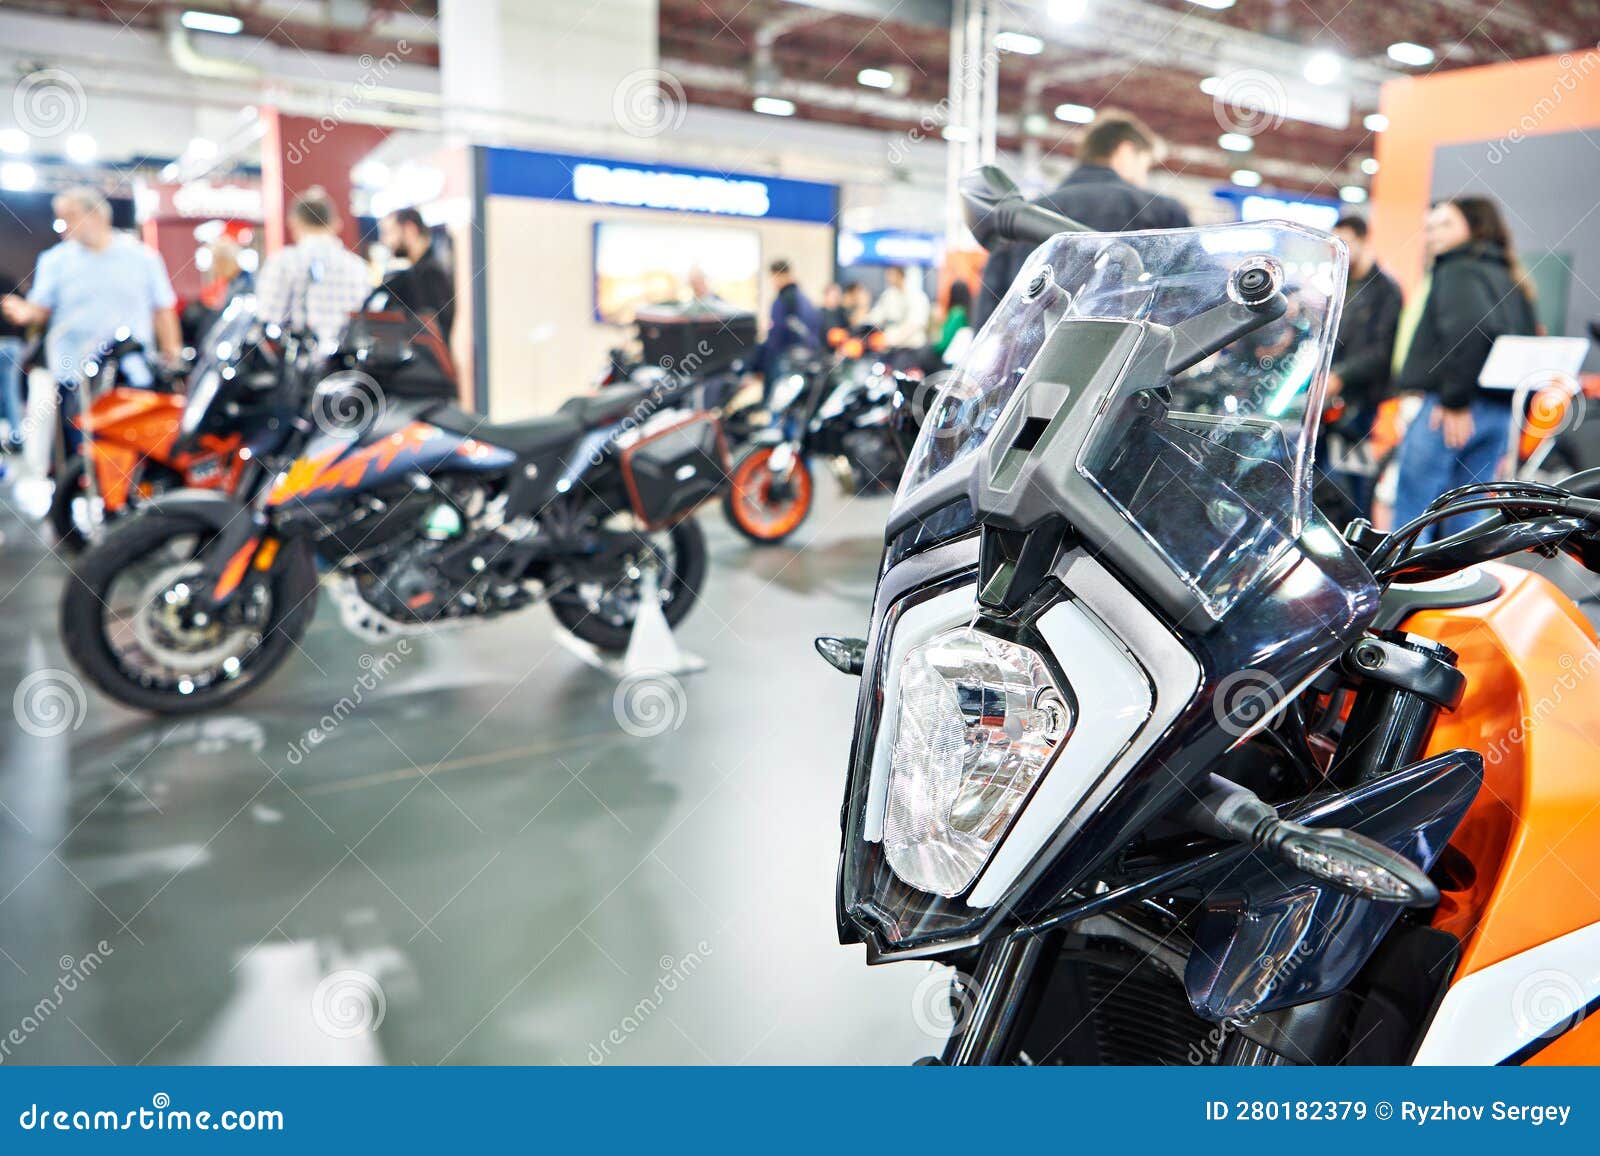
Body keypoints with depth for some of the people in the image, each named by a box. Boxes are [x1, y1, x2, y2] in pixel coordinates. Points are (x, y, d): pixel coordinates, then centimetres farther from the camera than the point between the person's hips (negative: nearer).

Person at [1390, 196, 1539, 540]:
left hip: (1451, 411, -8)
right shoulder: (1510, 280, 20)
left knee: (1411, 517, -4)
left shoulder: (1459, 271, -6)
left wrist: (1454, 400, -20)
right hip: (1501, 414, 8)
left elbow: (1468, 329, -24)